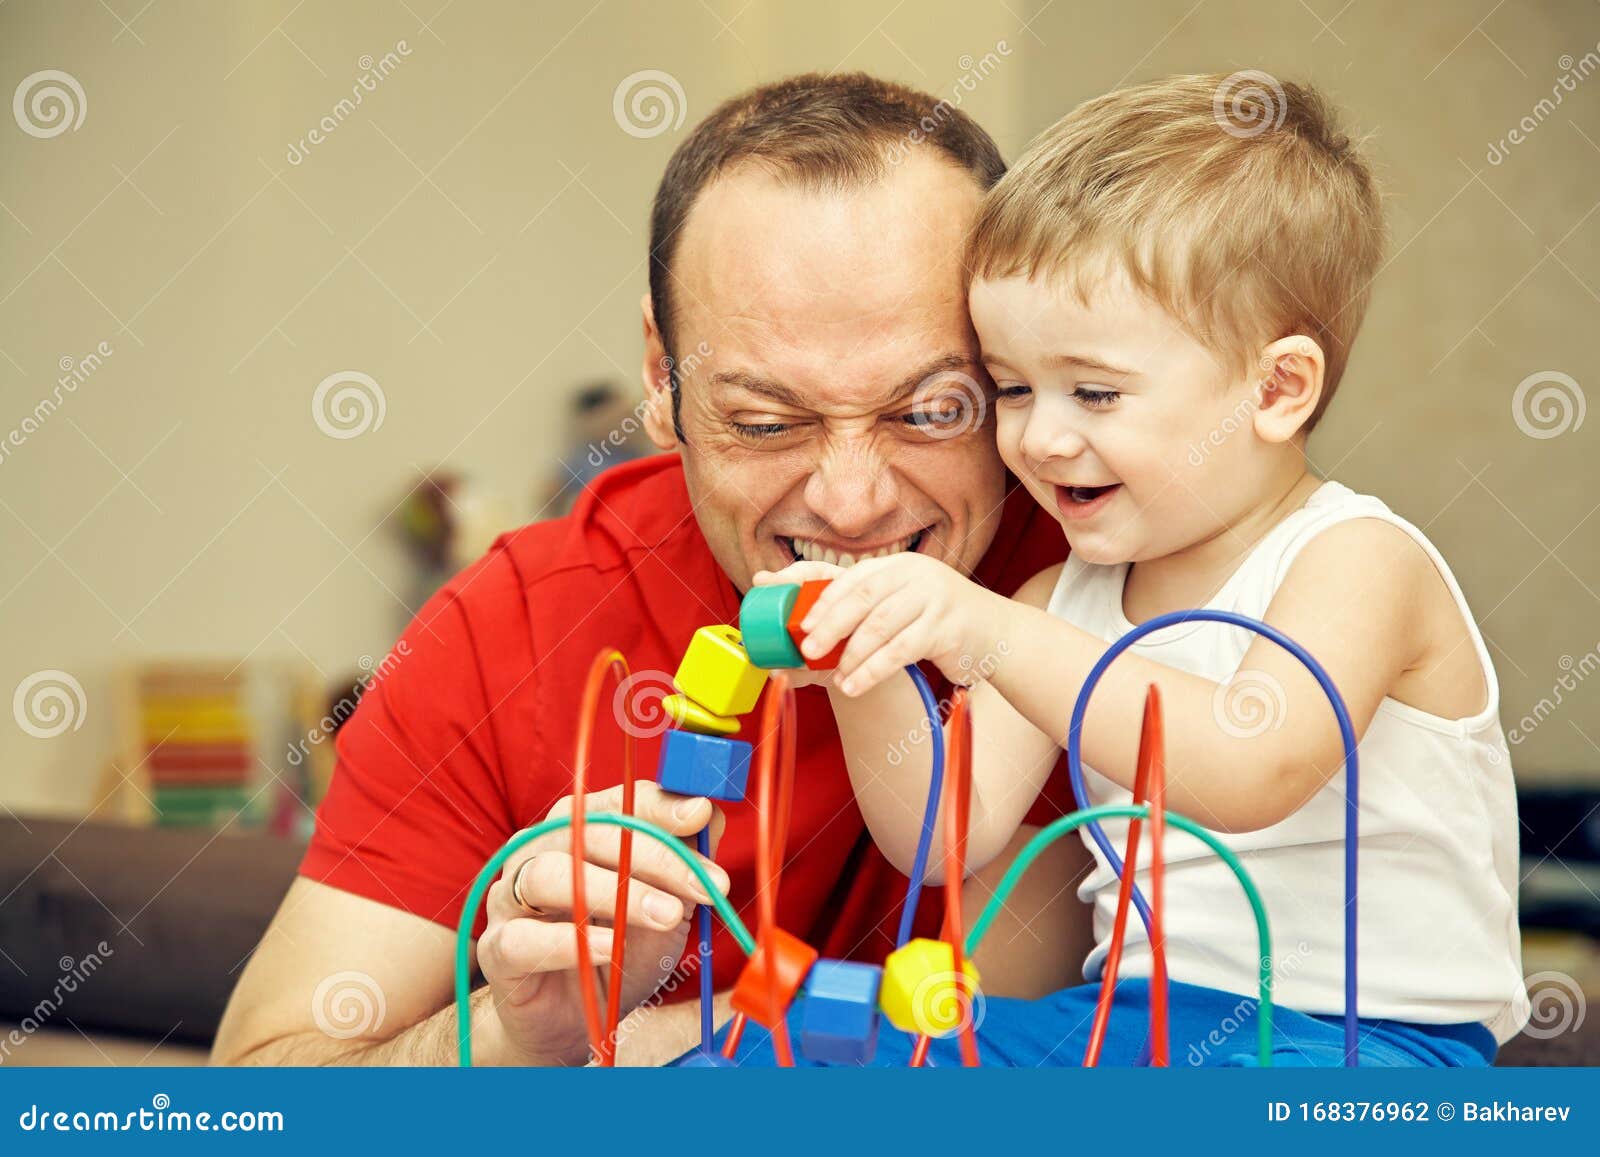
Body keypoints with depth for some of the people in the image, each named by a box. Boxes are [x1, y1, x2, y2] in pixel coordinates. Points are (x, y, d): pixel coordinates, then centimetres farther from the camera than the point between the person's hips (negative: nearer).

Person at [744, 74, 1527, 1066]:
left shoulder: (1359, 562, -12)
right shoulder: (1064, 602, 9)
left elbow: (1258, 772, -33)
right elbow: (952, 837, 1)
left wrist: (997, 639, -40)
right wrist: (873, 682, -17)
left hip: (1361, 1034, -5)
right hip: (1132, 1013, 6)